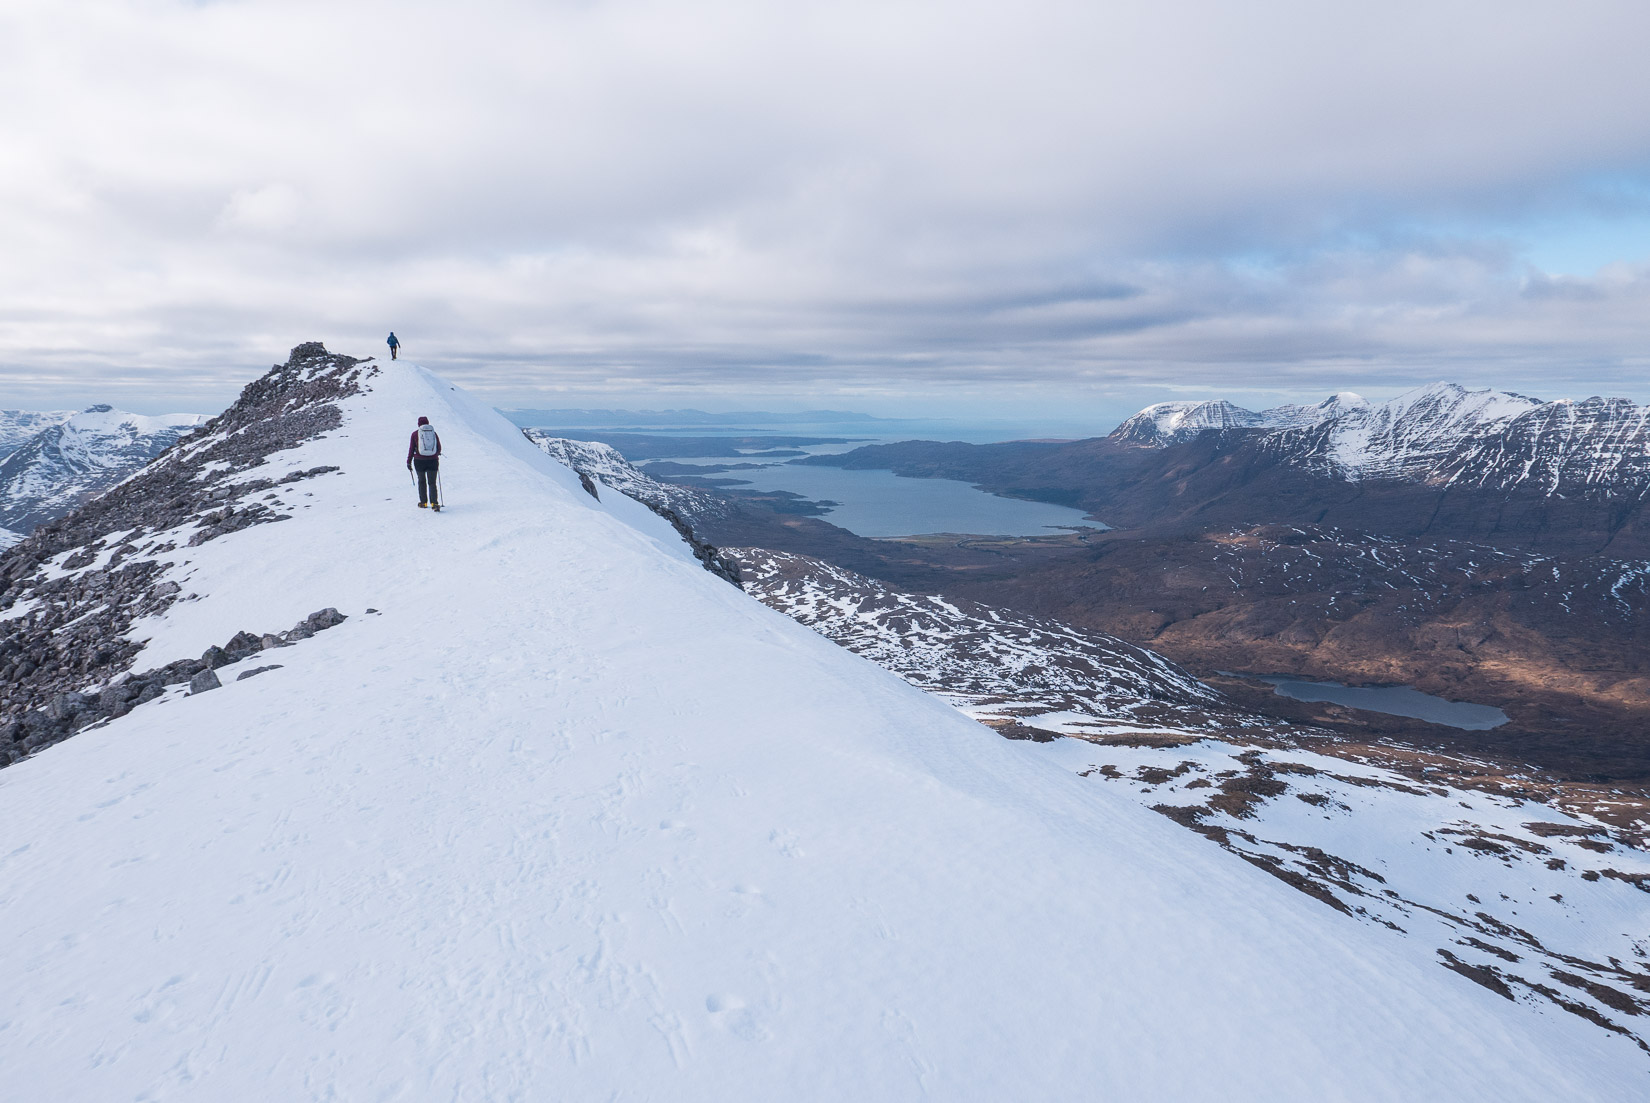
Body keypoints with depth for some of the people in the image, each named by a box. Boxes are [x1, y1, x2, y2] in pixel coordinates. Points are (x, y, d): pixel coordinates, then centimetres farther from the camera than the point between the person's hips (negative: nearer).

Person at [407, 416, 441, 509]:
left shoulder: (415, 434, -1)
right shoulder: (434, 433, 4)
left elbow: (411, 449, -1)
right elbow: (439, 448, 9)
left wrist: (409, 462, 7)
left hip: (419, 461, -1)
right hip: (433, 461, 1)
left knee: (422, 481, 17)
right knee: (432, 483, 3)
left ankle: (423, 503, 22)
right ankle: (434, 503, -12)